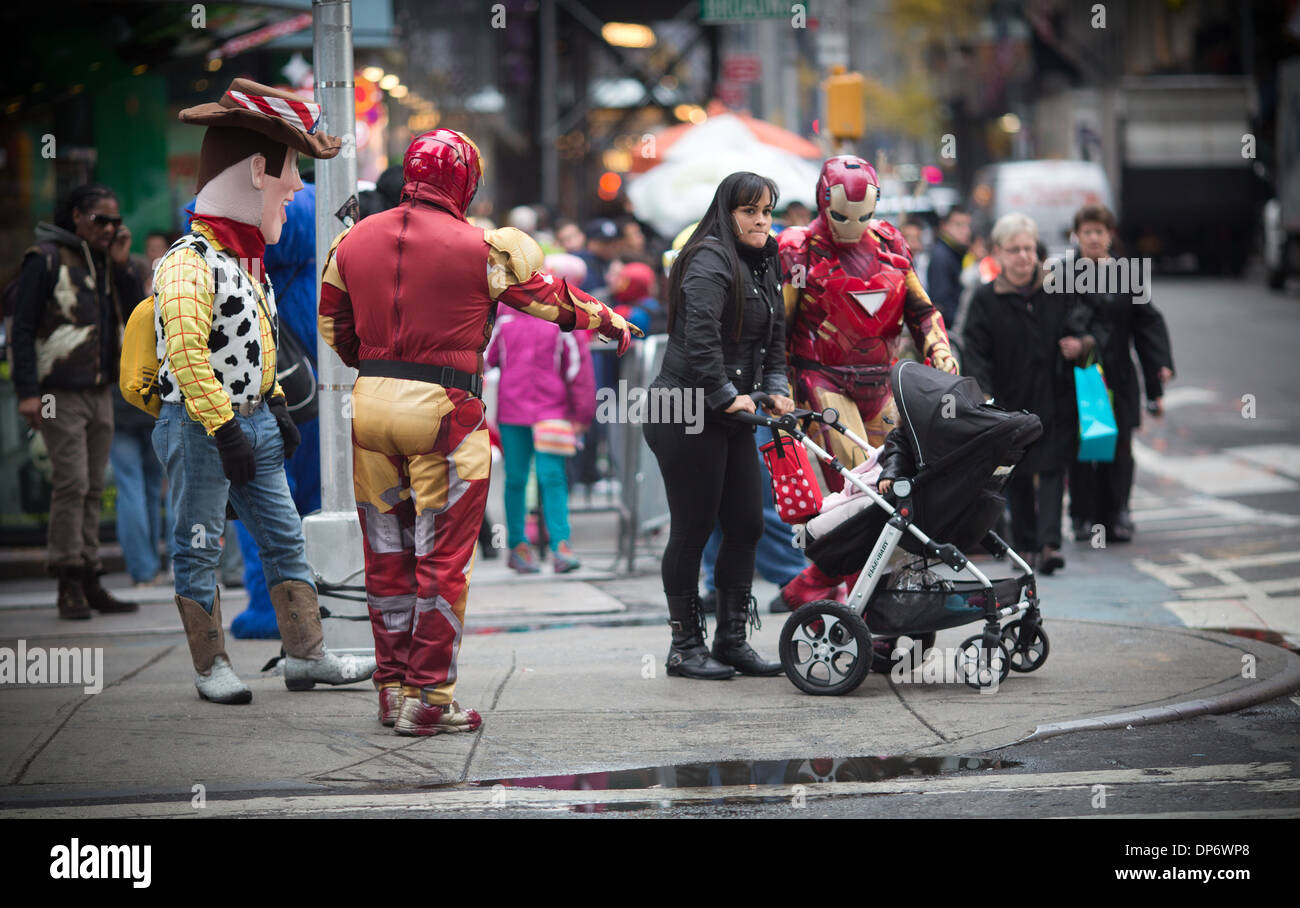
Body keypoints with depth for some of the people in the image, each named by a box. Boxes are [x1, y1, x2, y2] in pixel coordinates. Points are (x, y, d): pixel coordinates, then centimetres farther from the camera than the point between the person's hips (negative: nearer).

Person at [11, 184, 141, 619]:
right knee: (72, 482, -11)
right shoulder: (46, 260, -5)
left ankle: (89, 579, 11)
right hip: (61, 392, -6)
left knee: (93, 487, 7)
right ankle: (69, 585, -7)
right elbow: (23, 327, -7)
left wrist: (122, 265, -1)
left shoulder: (108, 263, 15)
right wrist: (28, 391, -14)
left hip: (100, 392, 7)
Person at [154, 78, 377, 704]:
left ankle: (306, 655, 15)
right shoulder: (188, 262, -18)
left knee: (284, 537, 9)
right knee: (198, 547, 2)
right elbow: (185, 354, -25)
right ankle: (211, 668, 9)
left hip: (251, 421, 9)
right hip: (198, 426, -9)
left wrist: (275, 406, 17)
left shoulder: (247, 259, 13)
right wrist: (223, 429, -26)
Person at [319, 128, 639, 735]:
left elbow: (333, 327, 18)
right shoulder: (484, 248, -6)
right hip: (443, 409, -5)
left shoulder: (354, 240, 8)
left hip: (369, 405, 5)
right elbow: (551, 298, 7)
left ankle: (392, 688, 19)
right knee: (441, 558, 2)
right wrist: (612, 324, 25)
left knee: (386, 555, 13)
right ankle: (428, 699, 3)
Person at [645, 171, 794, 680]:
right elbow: (699, 337, -23)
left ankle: (731, 639, 16)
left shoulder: (763, 264, 15)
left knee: (746, 525, 7)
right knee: (693, 528, -4)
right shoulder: (709, 261, -14)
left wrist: (775, 388, 6)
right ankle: (685, 646, 5)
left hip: (732, 415, 9)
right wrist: (727, 395, -22)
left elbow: (775, 334, 20)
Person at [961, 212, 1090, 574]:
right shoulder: (986, 300, 0)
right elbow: (976, 354, -4)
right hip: (1010, 401, 0)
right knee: (1017, 477, 7)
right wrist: (985, 398, -17)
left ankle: (1049, 543, -15)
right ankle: (1026, 544, 18)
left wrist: (1078, 346, -16)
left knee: (1051, 470, -9)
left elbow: (1075, 330, 10)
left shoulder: (1057, 291, 5)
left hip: (1054, 399, 0)